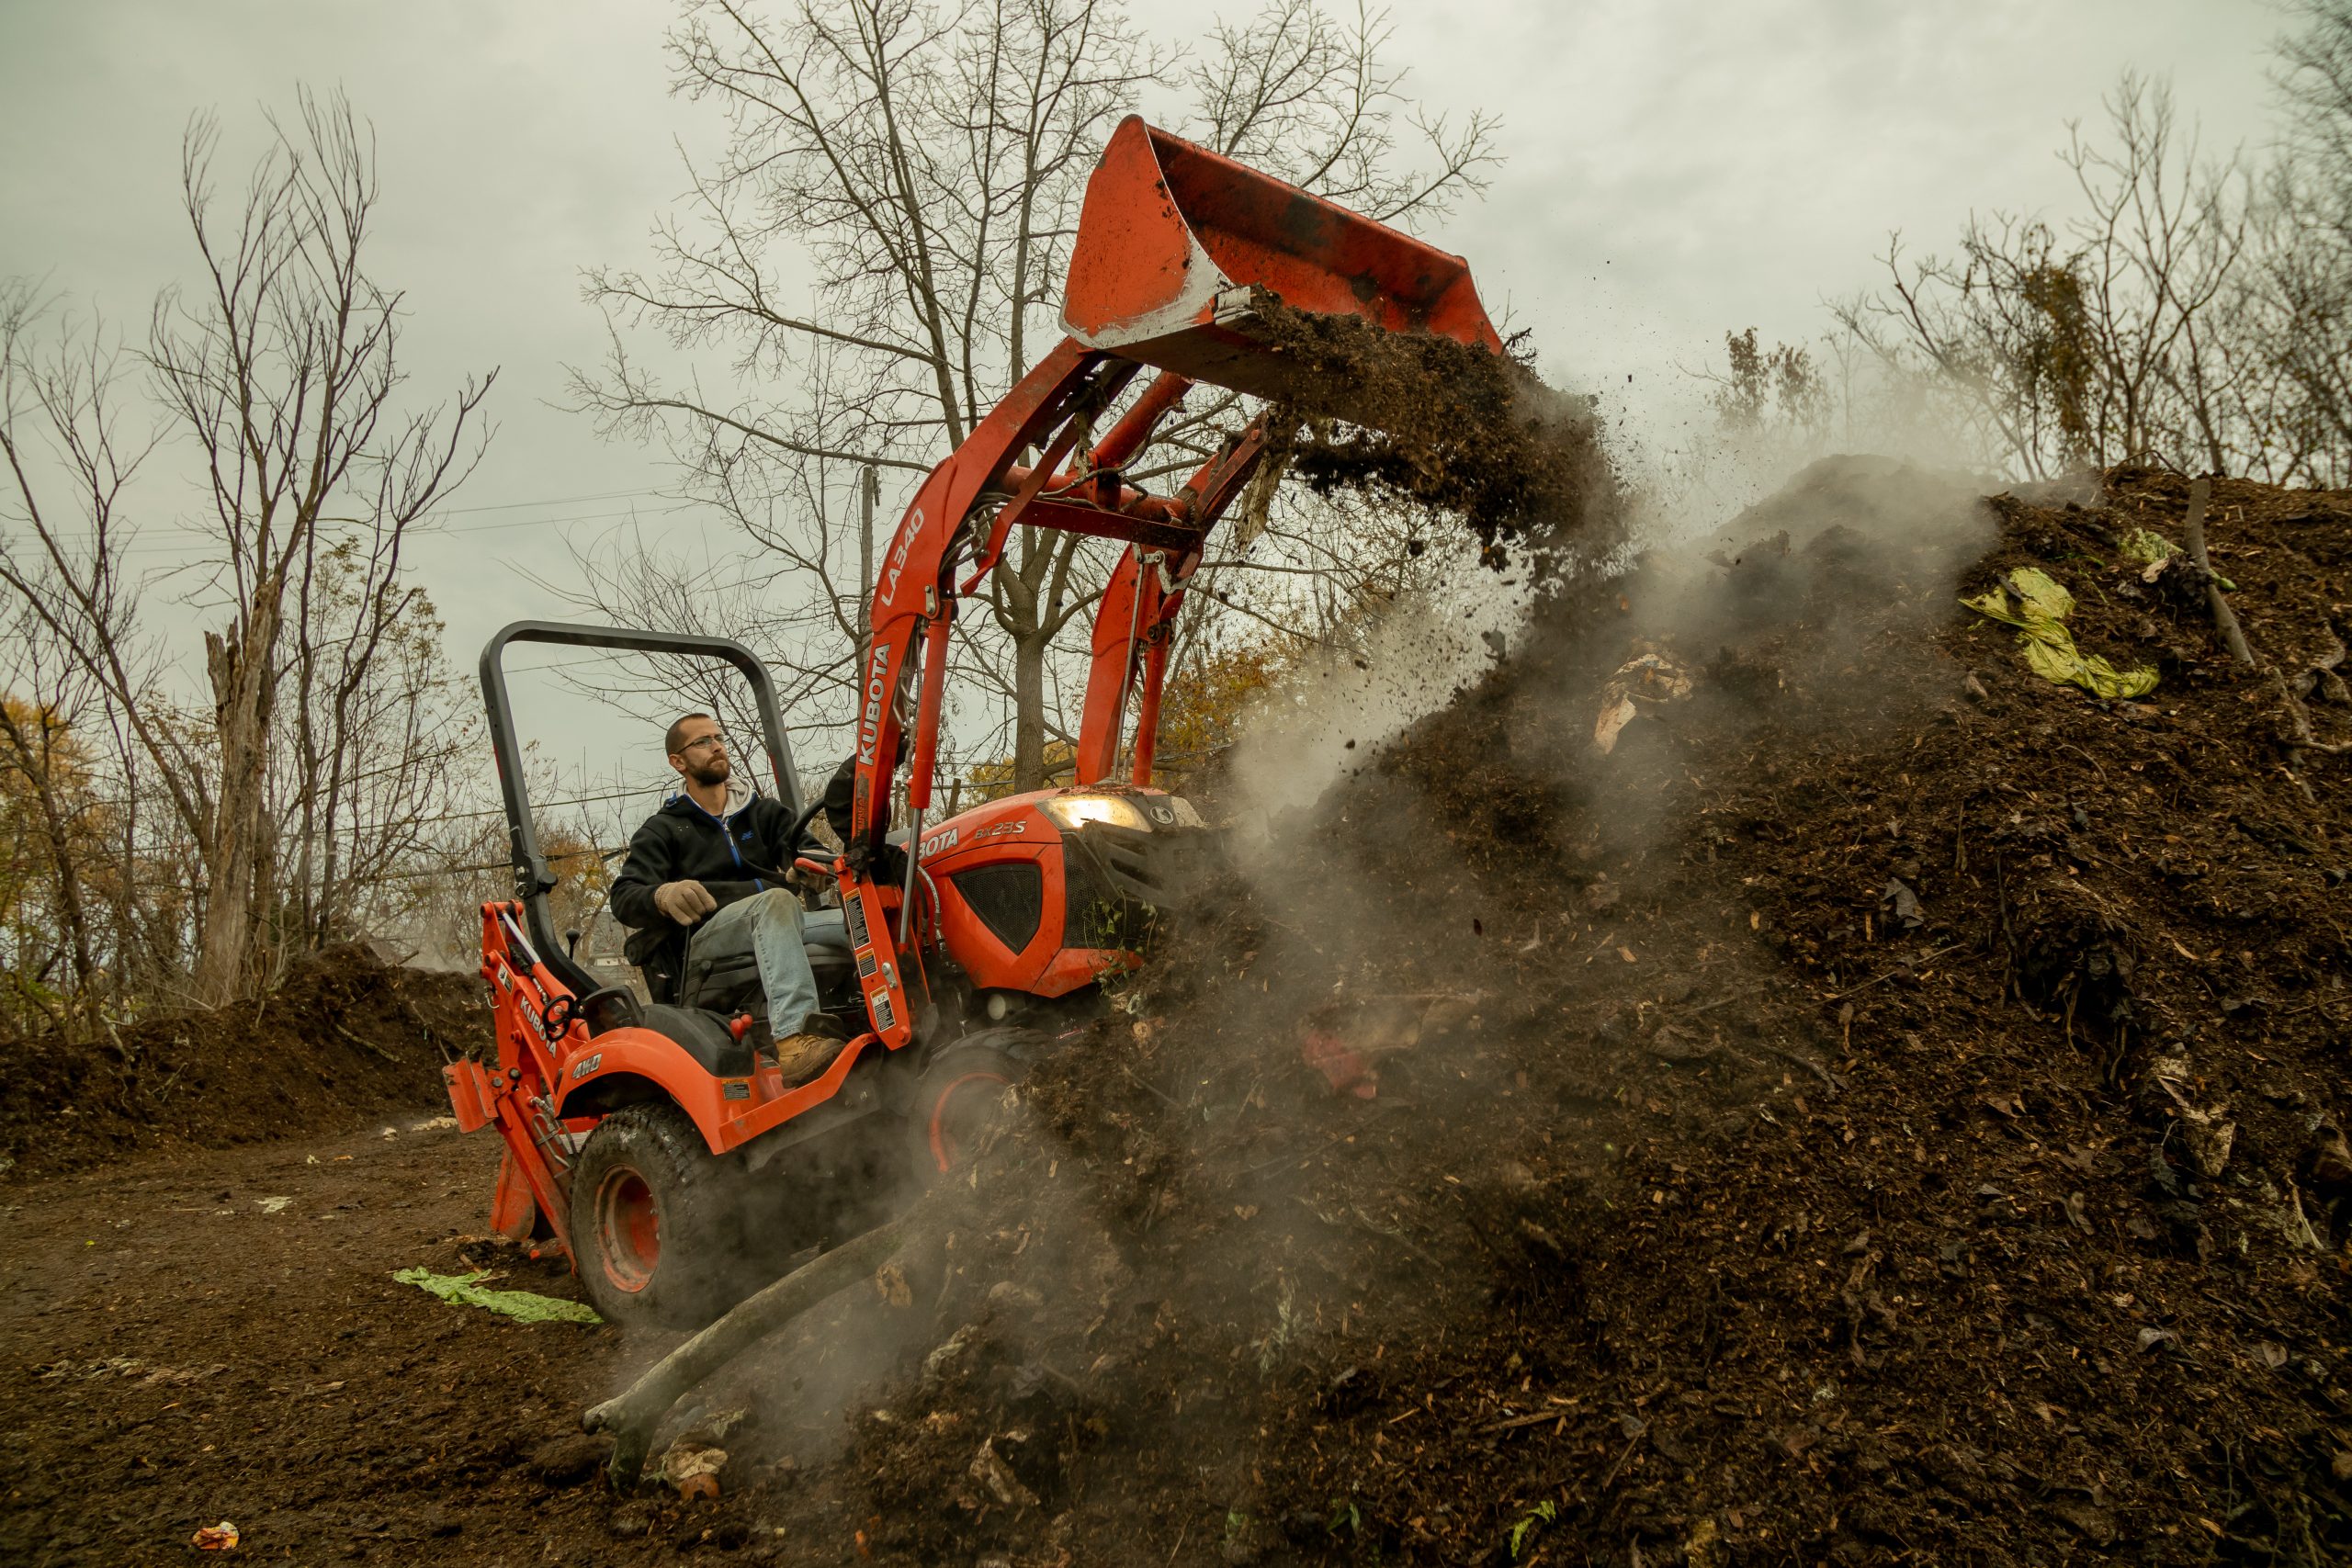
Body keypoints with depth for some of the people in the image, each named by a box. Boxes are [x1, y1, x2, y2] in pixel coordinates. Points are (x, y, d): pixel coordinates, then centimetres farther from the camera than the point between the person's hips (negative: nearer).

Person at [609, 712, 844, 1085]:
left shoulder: (765, 813, 25)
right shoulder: (663, 830, 18)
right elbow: (625, 898, 1)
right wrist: (663, 895, -25)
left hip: (774, 935, 4)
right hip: (704, 939, -4)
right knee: (777, 902, -36)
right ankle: (795, 1040, -57)